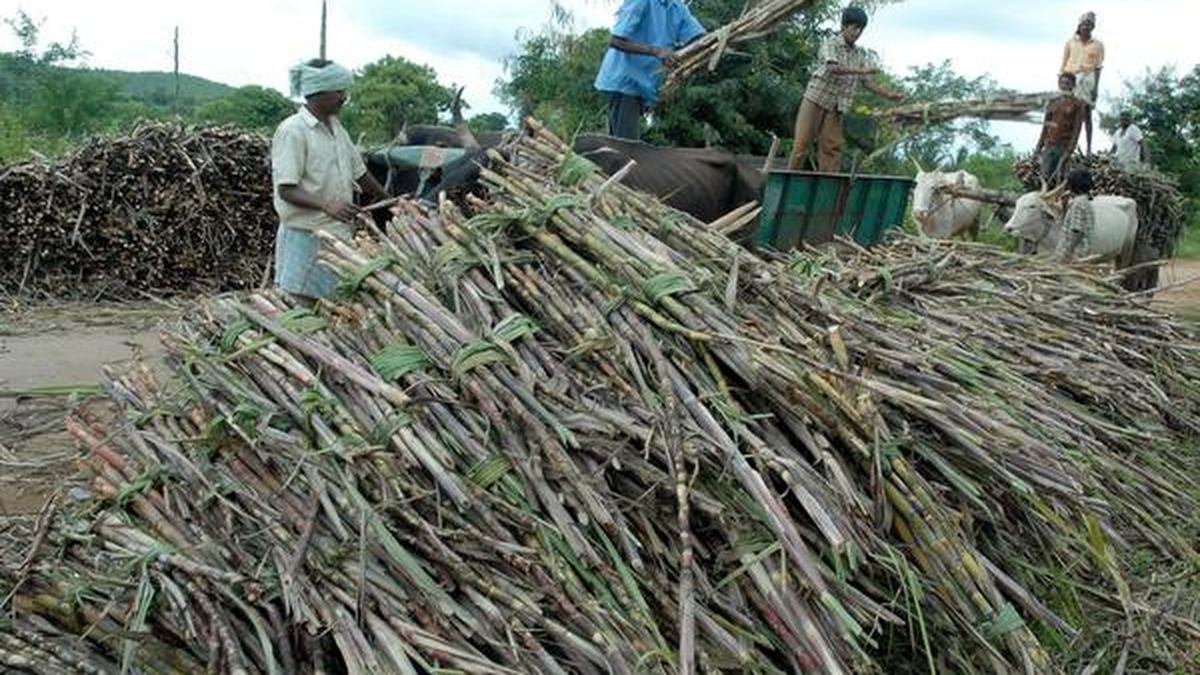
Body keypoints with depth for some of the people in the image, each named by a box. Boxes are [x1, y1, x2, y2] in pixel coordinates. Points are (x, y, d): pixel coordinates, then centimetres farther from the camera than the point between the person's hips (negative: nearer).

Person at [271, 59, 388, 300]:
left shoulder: (336, 127, 13)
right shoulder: (292, 131, -11)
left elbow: (359, 172, 23)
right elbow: (286, 190, -17)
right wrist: (326, 206, -30)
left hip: (339, 234, 7)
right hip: (306, 235, -7)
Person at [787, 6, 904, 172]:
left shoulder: (860, 54, 12)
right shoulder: (830, 44, -6)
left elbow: (867, 81, 12)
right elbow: (833, 68, -23)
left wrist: (889, 95, 1)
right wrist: (860, 70, -32)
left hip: (836, 108, 5)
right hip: (816, 99, -5)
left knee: (832, 147, -1)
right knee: (802, 143, -4)